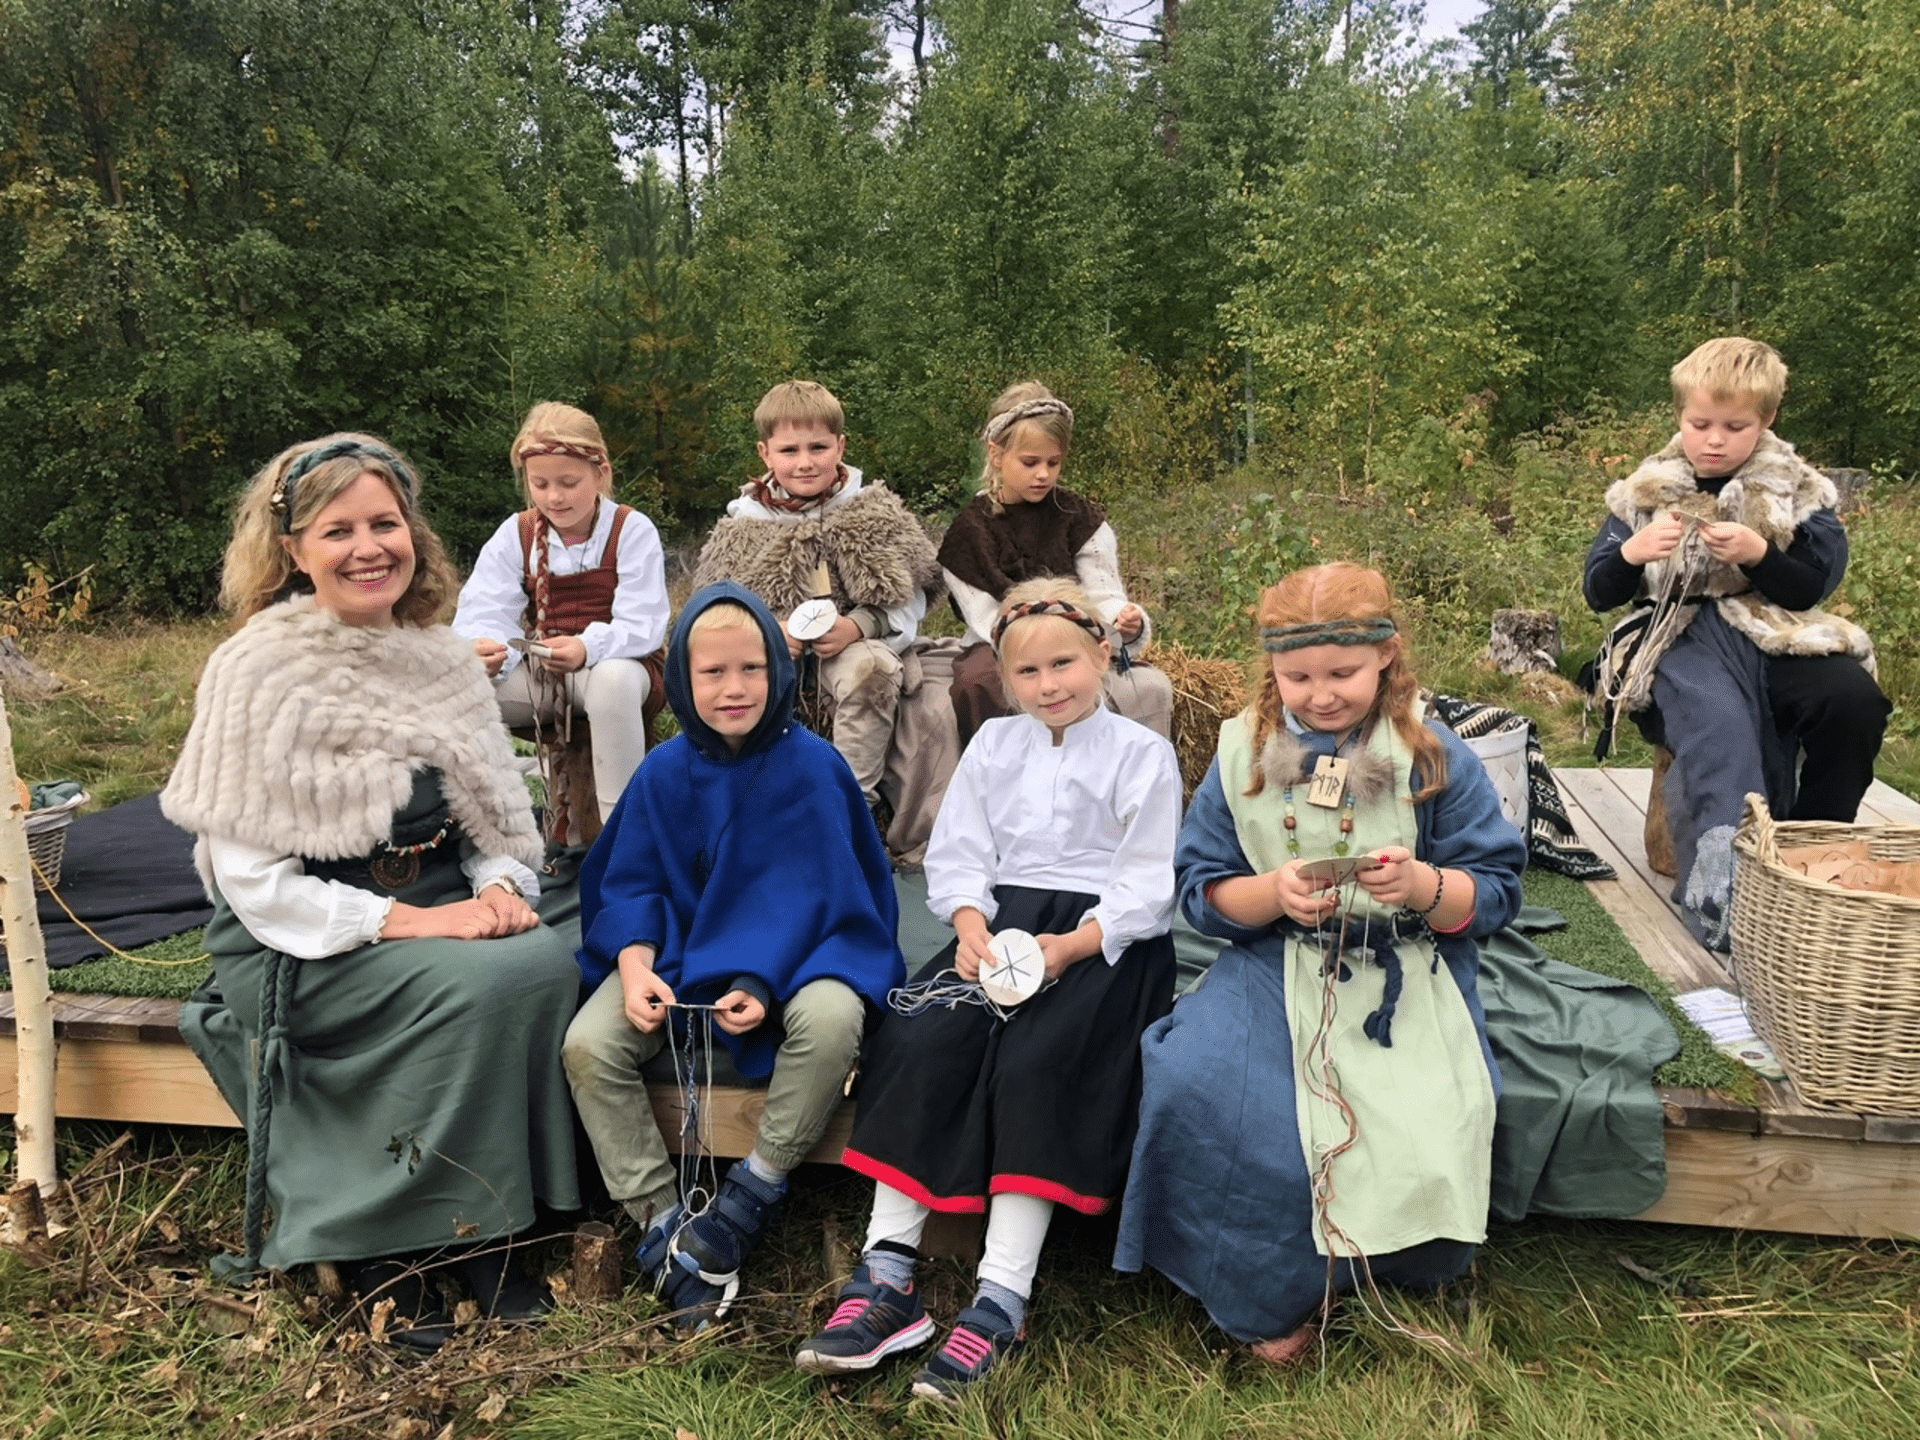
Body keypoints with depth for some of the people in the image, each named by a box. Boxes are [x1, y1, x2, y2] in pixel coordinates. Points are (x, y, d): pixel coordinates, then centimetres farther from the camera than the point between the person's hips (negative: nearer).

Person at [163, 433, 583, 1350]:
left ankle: (484, 1227, -9)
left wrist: (501, 888, -12)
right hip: (297, 948, -4)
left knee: (546, 961, -25)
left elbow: (501, 819, 10)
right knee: (477, 984, -29)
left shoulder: (443, 657, 4)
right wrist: (404, 922, -22)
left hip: (439, 913, 5)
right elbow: (252, 879, -13)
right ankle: (383, 1246, -9)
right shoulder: (255, 671, -10)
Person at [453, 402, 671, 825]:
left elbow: (642, 624, -17)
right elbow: (484, 611, -7)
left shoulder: (632, 531, -8)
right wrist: (482, 649, -32)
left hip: (615, 665, -4)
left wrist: (588, 647, -38)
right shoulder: (515, 534, 3)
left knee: (613, 679, -40)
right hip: (537, 672, 4)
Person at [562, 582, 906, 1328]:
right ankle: (665, 1223, -9)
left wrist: (761, 984, -25)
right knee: (588, 1045, -21)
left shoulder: (811, 766, -11)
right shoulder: (664, 773, -2)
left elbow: (809, 891, -12)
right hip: (678, 948, 3)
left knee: (831, 1019, -35)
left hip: (791, 950, -3)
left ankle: (746, 1202, -14)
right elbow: (630, 883, 0)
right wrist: (635, 966, -19)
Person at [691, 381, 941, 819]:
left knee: (869, 668, -36)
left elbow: (906, 600, -3)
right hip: (773, 651, 2)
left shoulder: (872, 514, 1)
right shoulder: (744, 525, 5)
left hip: (853, 642, -1)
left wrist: (857, 626, -21)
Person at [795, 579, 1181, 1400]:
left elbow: (1147, 886, -4)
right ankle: (886, 1277, -20)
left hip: (1103, 938, -4)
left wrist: (1072, 945, -19)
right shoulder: (993, 746, 15)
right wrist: (971, 924, -11)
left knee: (1033, 1063, -30)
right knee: (919, 1042, -23)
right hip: (1000, 924, 4)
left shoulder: (1143, 755, 2)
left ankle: (1002, 1303, -27)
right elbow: (957, 857, 10)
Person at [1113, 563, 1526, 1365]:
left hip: (1406, 978, -1)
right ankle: (1272, 1295, 1)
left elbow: (1495, 893, 1)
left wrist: (1426, 887, -21)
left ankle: (1378, 1272, 9)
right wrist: (1273, 894, -16)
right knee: (1197, 1086, -25)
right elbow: (1201, 892, 5)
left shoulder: (1435, 758, 1)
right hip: (1276, 969, 1)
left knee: (1425, 1130, -28)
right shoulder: (1244, 755, 5)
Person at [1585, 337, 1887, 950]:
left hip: (1774, 639, 2)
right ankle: (1726, 879, -46)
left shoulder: (1796, 493, 10)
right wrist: (1631, 553, -13)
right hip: (1681, 641, -2)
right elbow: (1599, 595, 8)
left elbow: (1813, 589, 3)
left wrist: (1759, 554, -15)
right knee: (1722, 723, -35)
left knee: (1853, 697, -28)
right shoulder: (1645, 493, 9)